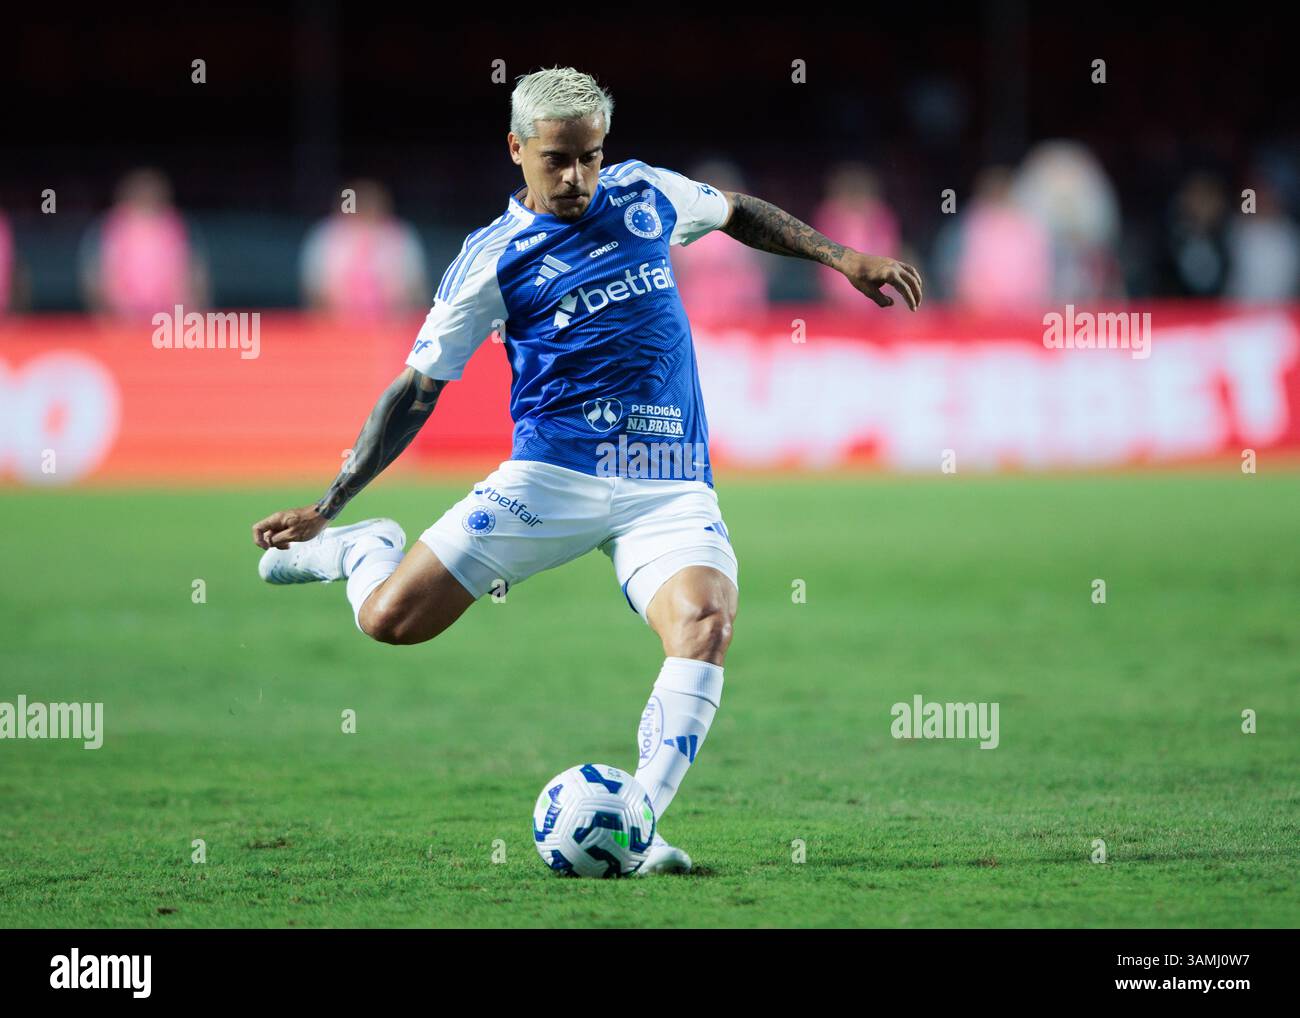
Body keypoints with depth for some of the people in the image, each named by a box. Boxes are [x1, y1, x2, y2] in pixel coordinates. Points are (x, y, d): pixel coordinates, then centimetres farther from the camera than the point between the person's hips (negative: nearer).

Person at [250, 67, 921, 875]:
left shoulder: (645, 195, 8)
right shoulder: (492, 260, -1)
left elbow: (739, 212, 29)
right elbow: (417, 389, 2)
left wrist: (841, 257, 21)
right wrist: (326, 505, -3)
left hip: (671, 486, 2)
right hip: (553, 475, -2)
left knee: (705, 620, -28)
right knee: (391, 620, -11)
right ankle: (362, 549, 26)